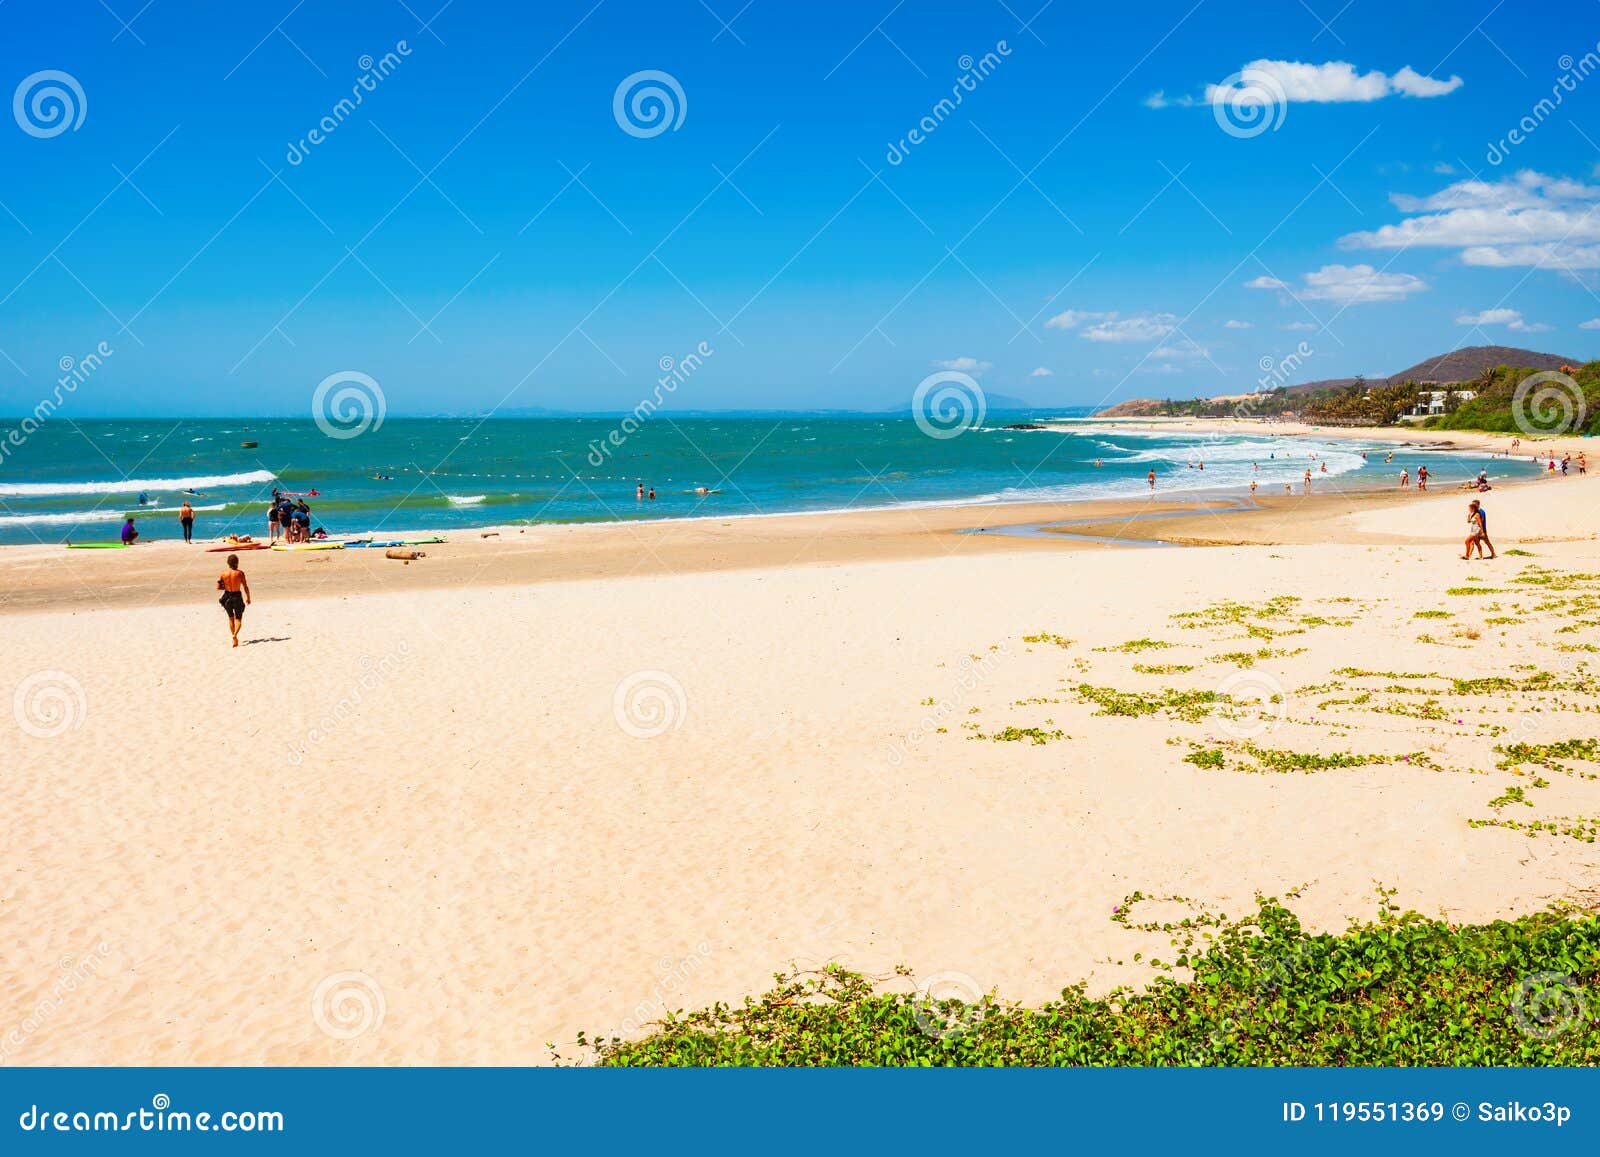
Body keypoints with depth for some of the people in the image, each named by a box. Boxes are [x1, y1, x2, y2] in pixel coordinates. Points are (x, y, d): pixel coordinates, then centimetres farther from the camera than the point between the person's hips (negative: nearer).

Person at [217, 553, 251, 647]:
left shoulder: (223, 573, -4)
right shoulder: (240, 573, -11)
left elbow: (218, 587, -4)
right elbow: (246, 587, -8)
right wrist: (248, 598, 6)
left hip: (227, 597, 2)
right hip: (237, 596, -2)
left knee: (231, 618, 23)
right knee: (238, 619, 8)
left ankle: (233, 636, 28)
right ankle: (235, 635, -17)